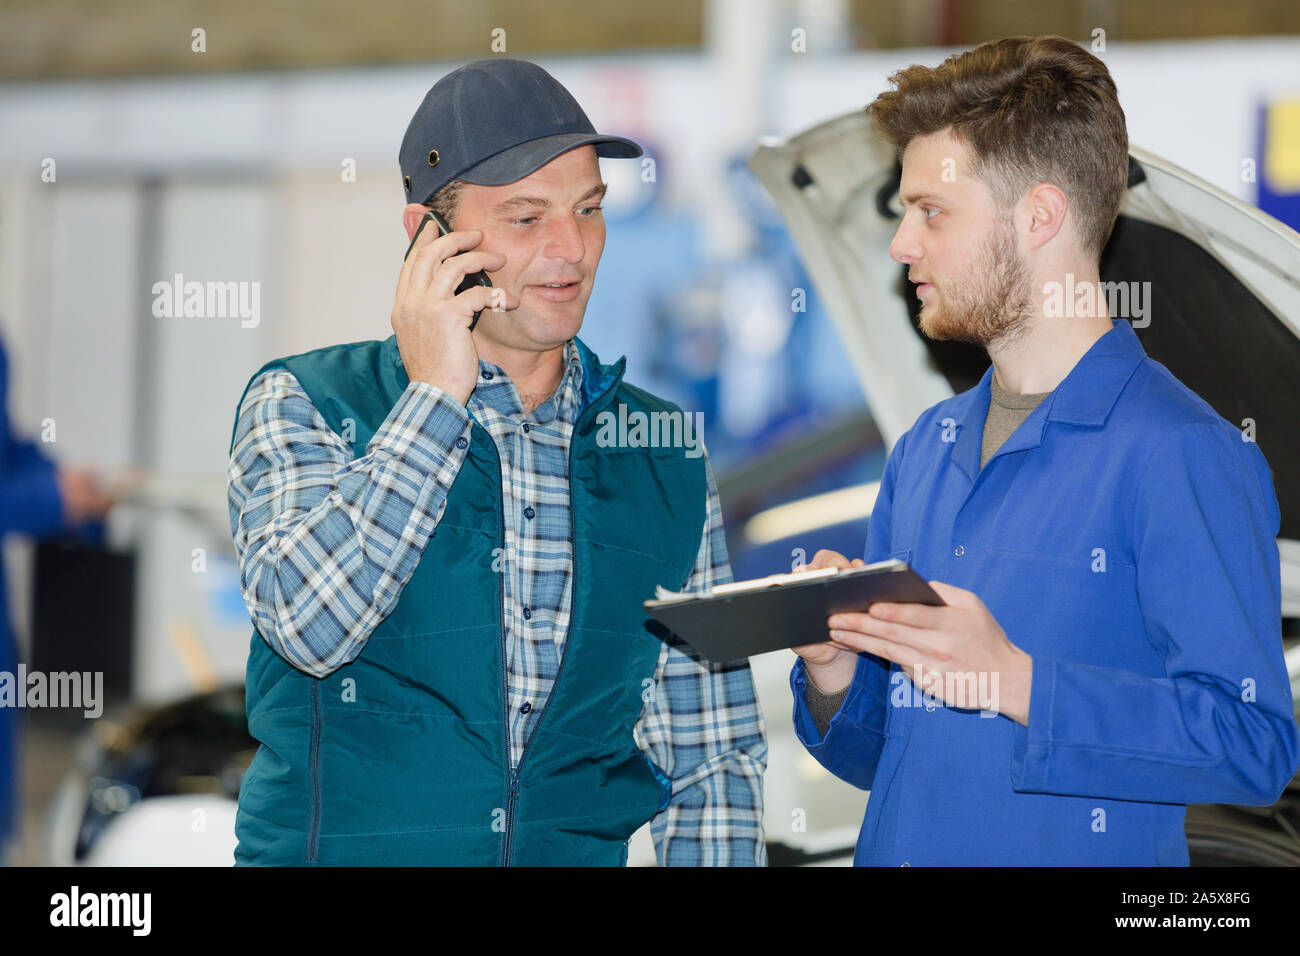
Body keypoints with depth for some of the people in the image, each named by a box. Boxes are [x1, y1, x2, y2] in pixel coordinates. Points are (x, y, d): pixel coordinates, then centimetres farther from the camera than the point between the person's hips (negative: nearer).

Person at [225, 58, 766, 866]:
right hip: (343, 847, -4)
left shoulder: (668, 461, 11)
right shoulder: (302, 406, 3)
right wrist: (436, 396, -9)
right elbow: (309, 624, -15)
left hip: (581, 849, 4)